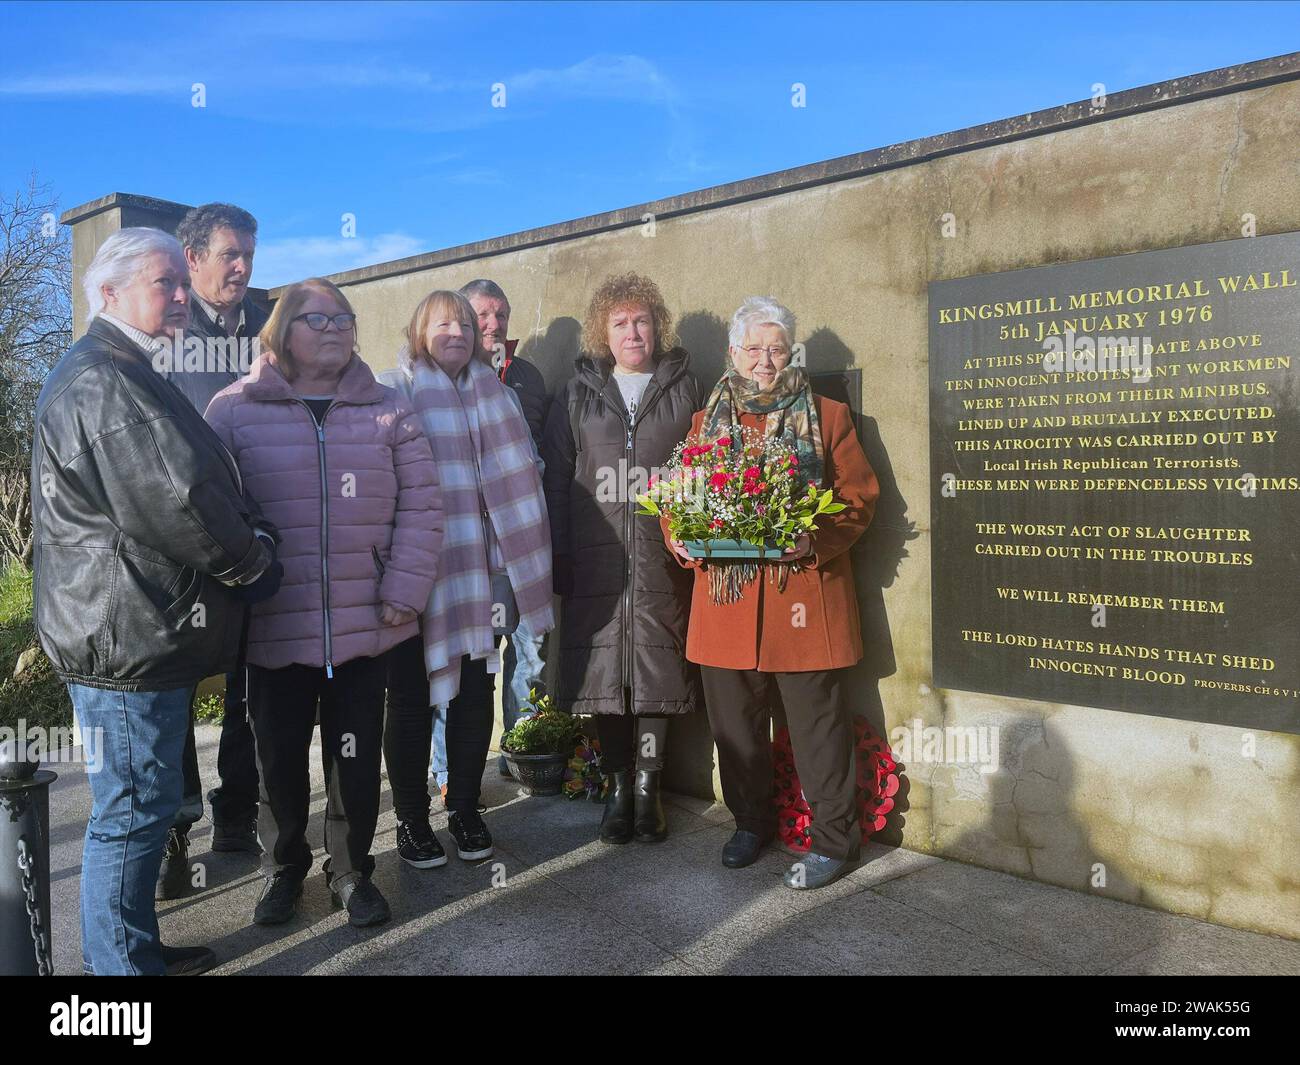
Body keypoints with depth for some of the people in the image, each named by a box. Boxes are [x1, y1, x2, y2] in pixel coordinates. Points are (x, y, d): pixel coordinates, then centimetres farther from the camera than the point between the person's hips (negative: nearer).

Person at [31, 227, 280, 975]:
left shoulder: (123, 376, 19)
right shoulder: (104, 382, -16)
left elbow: (208, 480, 17)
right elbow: (178, 502, -25)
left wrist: (255, 536, 0)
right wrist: (257, 563, -9)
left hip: (141, 632, 11)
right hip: (129, 636, -11)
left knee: (140, 805, 20)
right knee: (134, 810, 1)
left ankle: (136, 949, 36)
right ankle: (125, 962, 15)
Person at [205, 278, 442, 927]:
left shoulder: (387, 411, 5)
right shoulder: (235, 409, 1)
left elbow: (420, 506, 3)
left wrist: (404, 591, -5)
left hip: (364, 626, 1)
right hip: (272, 626, -1)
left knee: (356, 757, 11)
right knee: (279, 756, 12)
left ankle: (351, 870, 32)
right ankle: (283, 867, 37)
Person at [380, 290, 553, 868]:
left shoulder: (495, 396, 14)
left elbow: (519, 477, 14)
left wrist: (512, 563, 7)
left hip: (478, 571, 4)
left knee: (475, 691, 9)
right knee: (412, 696, 4)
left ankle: (465, 809, 26)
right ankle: (411, 819, 20)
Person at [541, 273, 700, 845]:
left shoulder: (683, 388, 10)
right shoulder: (579, 393, 11)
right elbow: (557, 477, 8)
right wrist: (559, 556, 1)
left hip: (664, 557, 0)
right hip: (597, 558, 1)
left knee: (658, 665, 2)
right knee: (604, 666, 3)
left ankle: (647, 786, 17)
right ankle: (617, 787, 18)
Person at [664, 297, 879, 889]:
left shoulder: (828, 417, 7)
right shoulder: (706, 422, 15)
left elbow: (860, 498, 1)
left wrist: (815, 540, -17)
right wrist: (682, 539, -7)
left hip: (805, 591, -3)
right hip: (725, 596, 3)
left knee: (817, 722, 2)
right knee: (735, 723, 12)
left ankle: (834, 840, 18)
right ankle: (751, 822, 32)